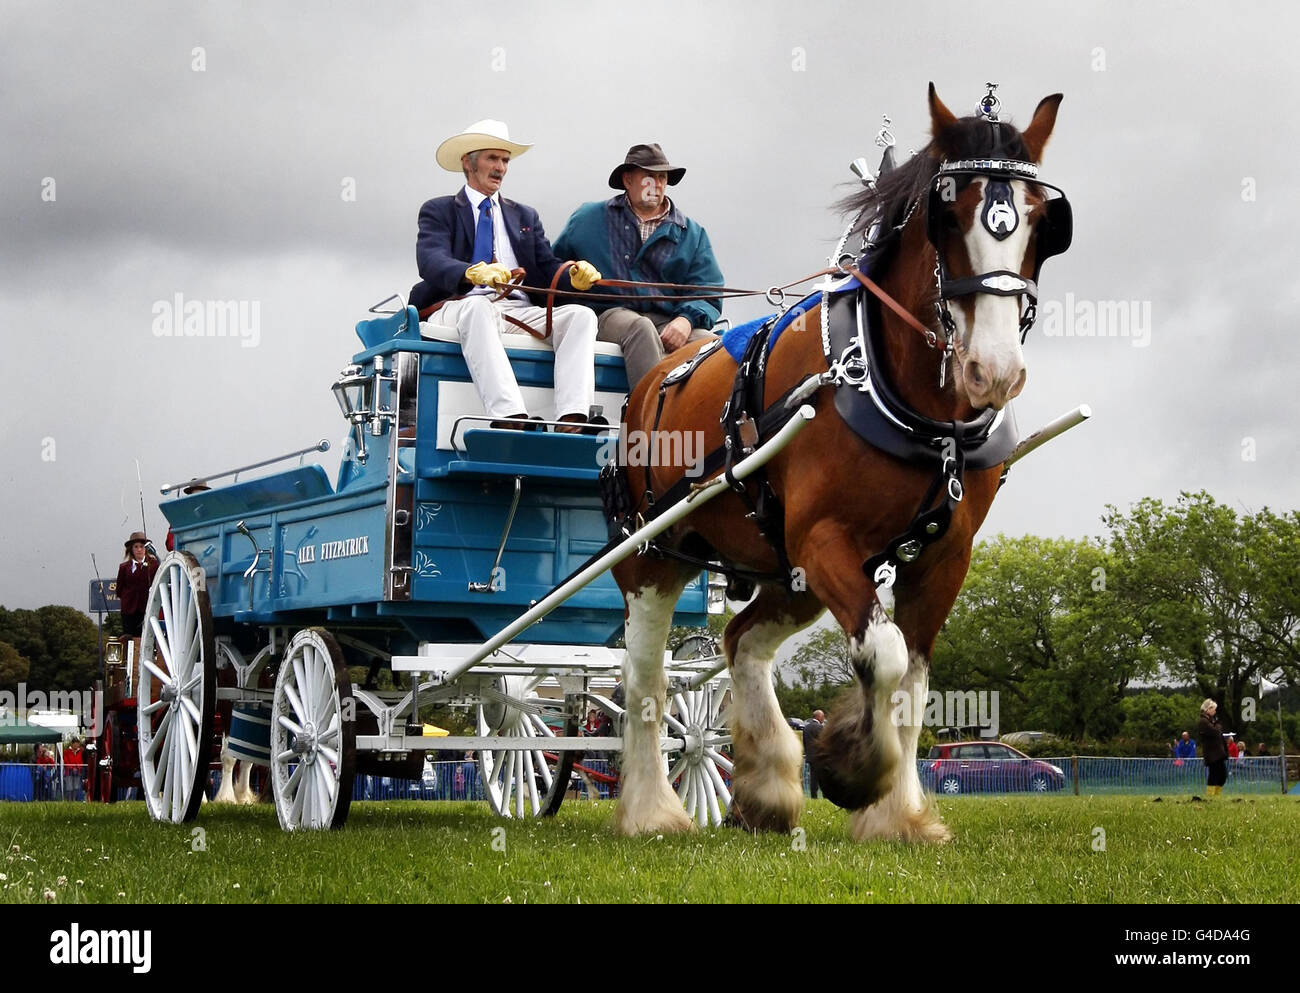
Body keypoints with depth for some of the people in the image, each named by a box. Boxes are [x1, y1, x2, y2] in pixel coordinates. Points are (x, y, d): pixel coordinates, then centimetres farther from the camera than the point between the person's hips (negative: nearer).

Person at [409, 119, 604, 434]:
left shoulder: (525, 216, 28)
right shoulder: (439, 211, 14)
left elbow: (548, 270, 15)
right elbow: (431, 262, -7)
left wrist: (575, 276, -11)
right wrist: (474, 272, -30)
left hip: (520, 311, 4)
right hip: (461, 307, -4)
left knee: (581, 315, -24)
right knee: (477, 306, -40)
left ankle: (571, 421, -44)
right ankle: (509, 418, -56)